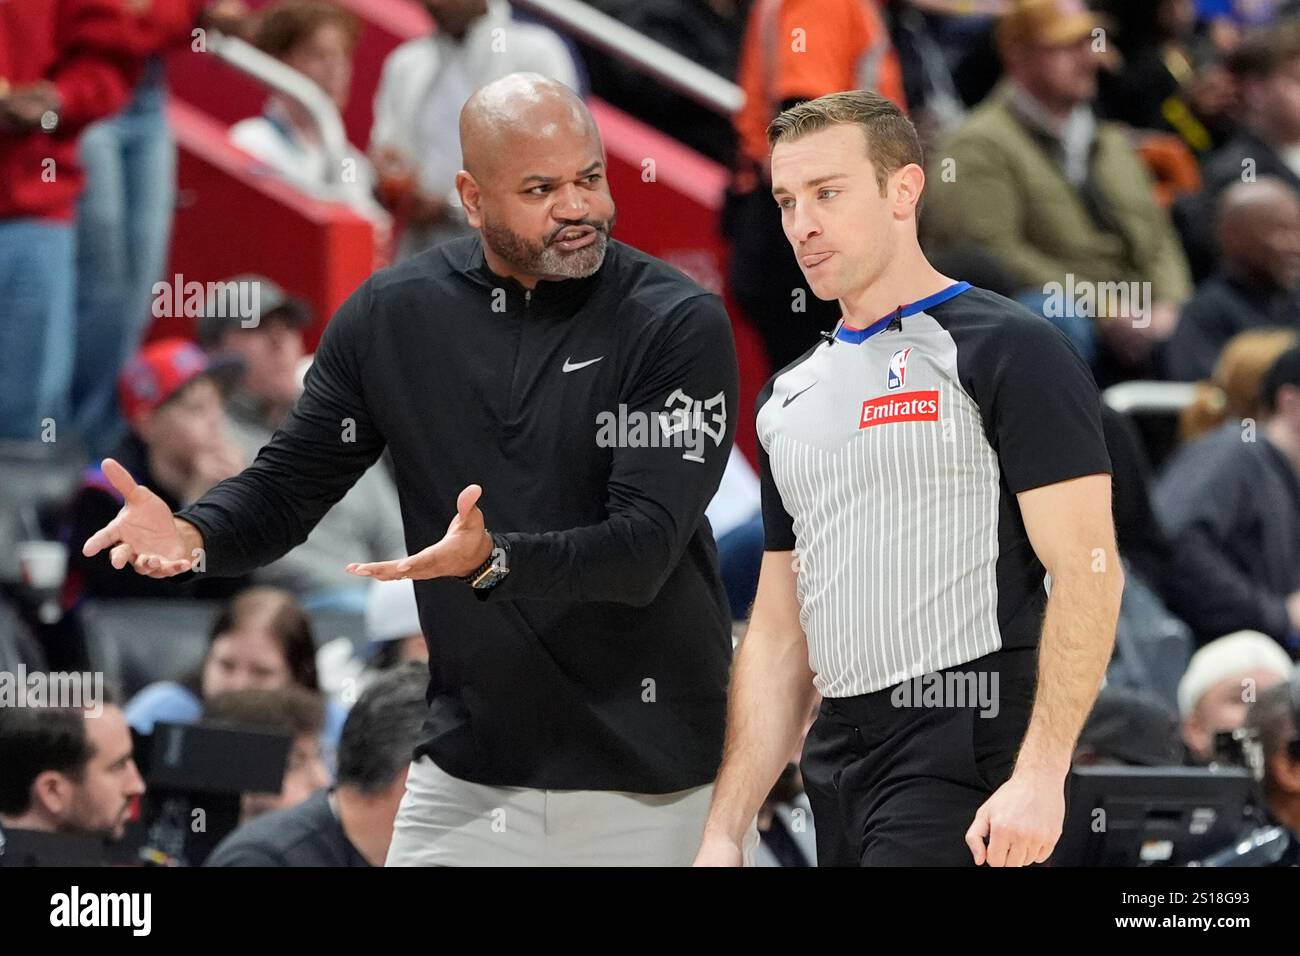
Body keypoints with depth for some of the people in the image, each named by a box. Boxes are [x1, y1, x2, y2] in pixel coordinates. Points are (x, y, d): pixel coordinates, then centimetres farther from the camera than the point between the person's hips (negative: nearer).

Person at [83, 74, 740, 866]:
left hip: (650, 785, -3)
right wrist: (193, 536, -15)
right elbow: (290, 483, 7)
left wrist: (496, 561, -37)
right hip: (468, 765, 3)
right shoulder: (394, 315, 2)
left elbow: (647, 546, -19)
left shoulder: (680, 323, -11)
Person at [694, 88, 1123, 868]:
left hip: (968, 747, -7)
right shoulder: (790, 395, 17)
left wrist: (1040, 777, -21)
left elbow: (1088, 572, -12)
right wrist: (725, 831, 11)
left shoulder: (1012, 351, -5)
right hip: (839, 766, 7)